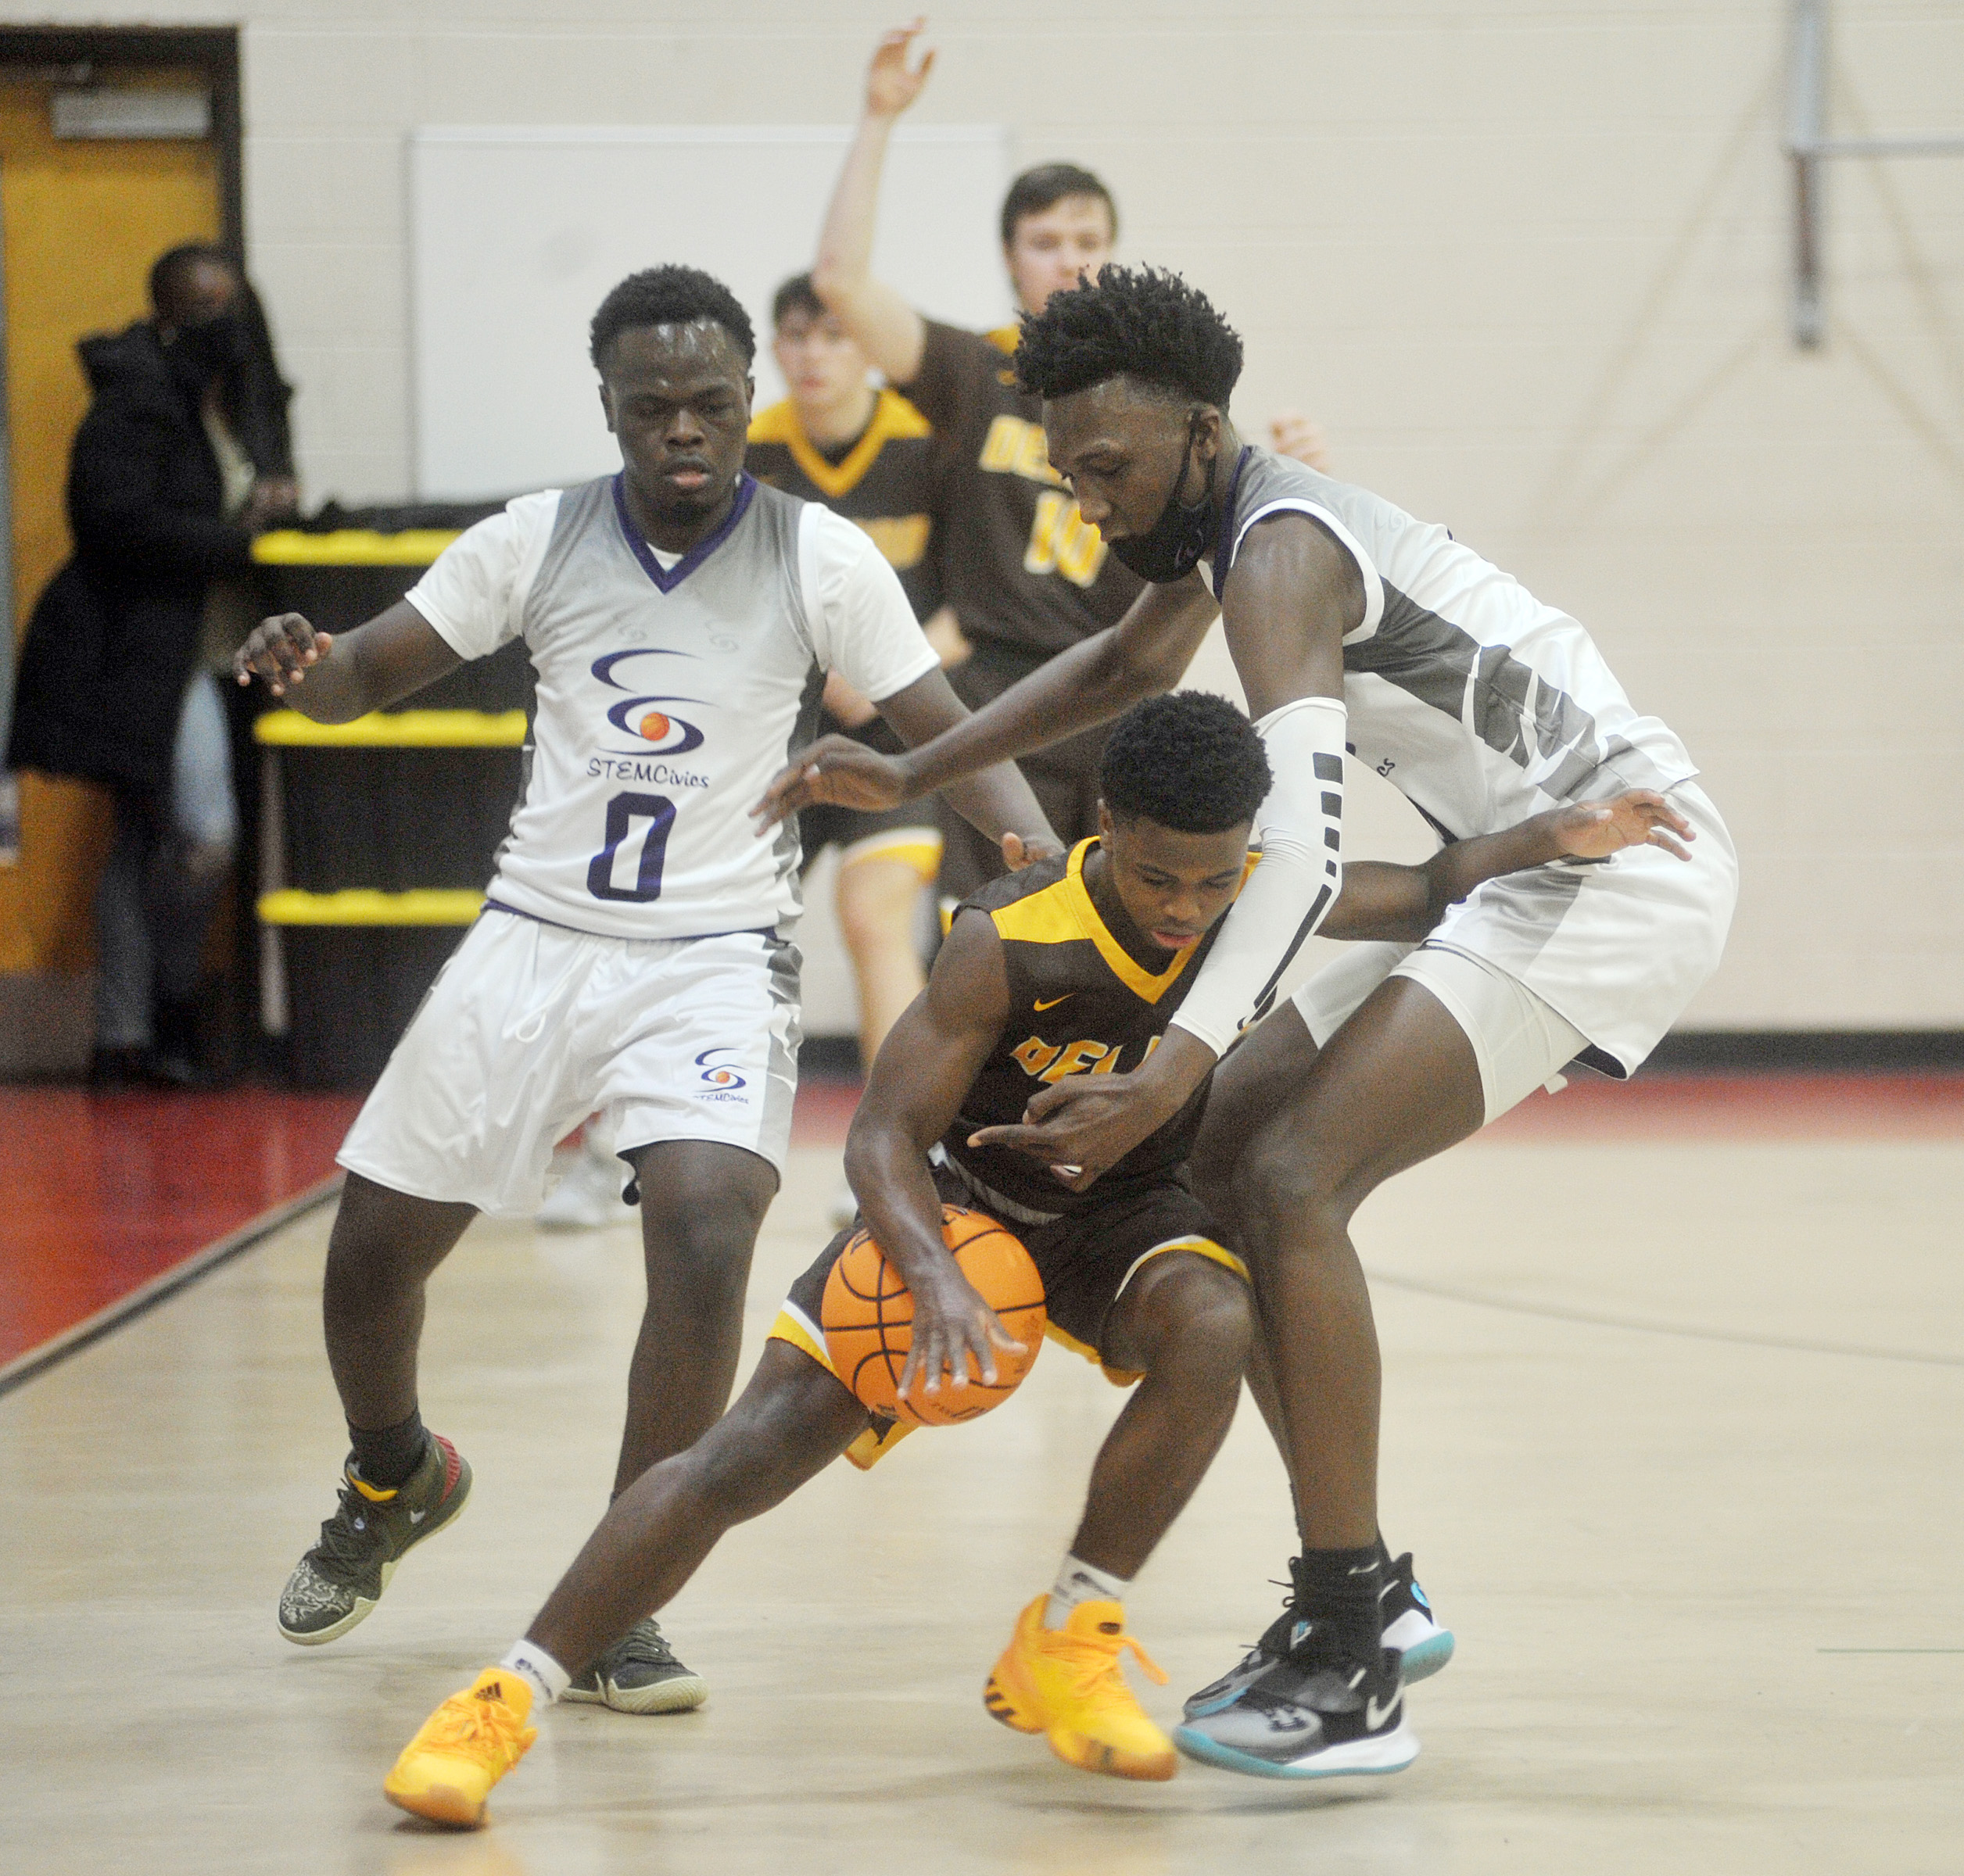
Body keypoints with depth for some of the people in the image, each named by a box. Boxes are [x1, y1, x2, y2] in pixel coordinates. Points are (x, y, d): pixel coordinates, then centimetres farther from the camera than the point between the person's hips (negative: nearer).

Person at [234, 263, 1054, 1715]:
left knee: (707, 1240, -26)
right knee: (372, 1252, 7)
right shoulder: (536, 543, -1)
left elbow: (945, 731, -5)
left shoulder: (819, 559, -6)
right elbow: (366, 678, 3)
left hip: (716, 954, -2)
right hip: (538, 934, 3)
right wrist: (300, 662, -21)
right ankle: (393, 1485, 41)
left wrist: (1044, 858, -23)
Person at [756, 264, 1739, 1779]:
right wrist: (914, 777, 26)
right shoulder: (1228, 515, 11)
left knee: (1291, 1179, -22)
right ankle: (1362, 1595, 16)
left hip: (1623, 866, -11)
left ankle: (1348, 1675, -23)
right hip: (1521, 871, 11)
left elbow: (1301, 854, -33)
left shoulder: (1281, 553, -20)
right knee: (1222, 1167, 10)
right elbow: (1132, 664, 33)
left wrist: (1165, 1080, -41)